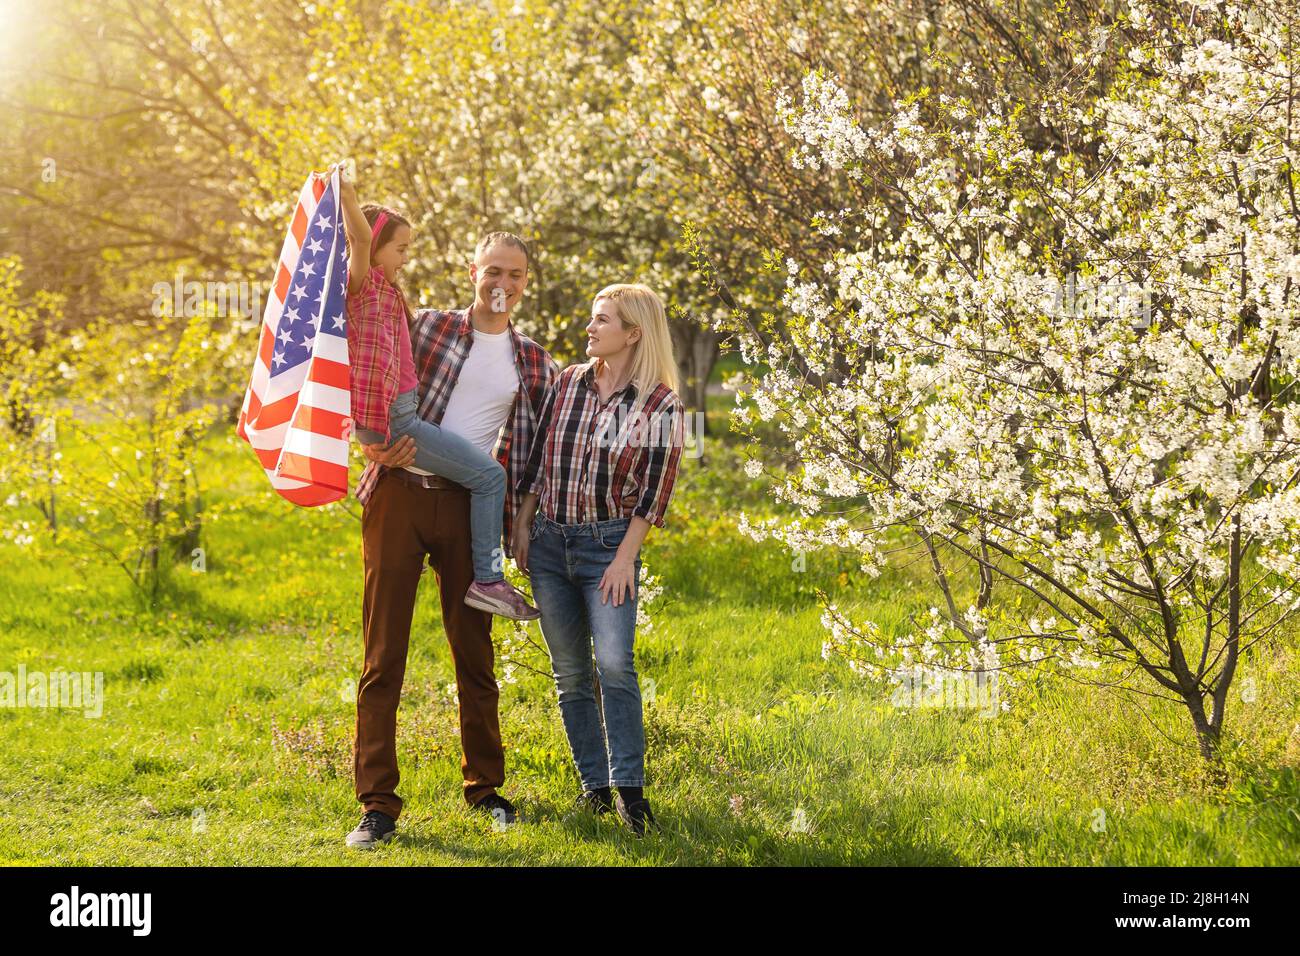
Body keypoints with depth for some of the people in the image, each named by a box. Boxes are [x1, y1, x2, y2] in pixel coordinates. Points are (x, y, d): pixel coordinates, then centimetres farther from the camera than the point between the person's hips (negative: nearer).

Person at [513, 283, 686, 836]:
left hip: (608, 543, -4)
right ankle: (594, 784, 15)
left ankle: (629, 787, -10)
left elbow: (654, 491, -7)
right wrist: (521, 525, 8)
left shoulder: (660, 405, -7)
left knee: (615, 665, -17)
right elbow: (537, 459, 12)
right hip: (549, 542, 5)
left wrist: (625, 558, -11)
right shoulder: (567, 382, 6)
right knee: (569, 672, 7)